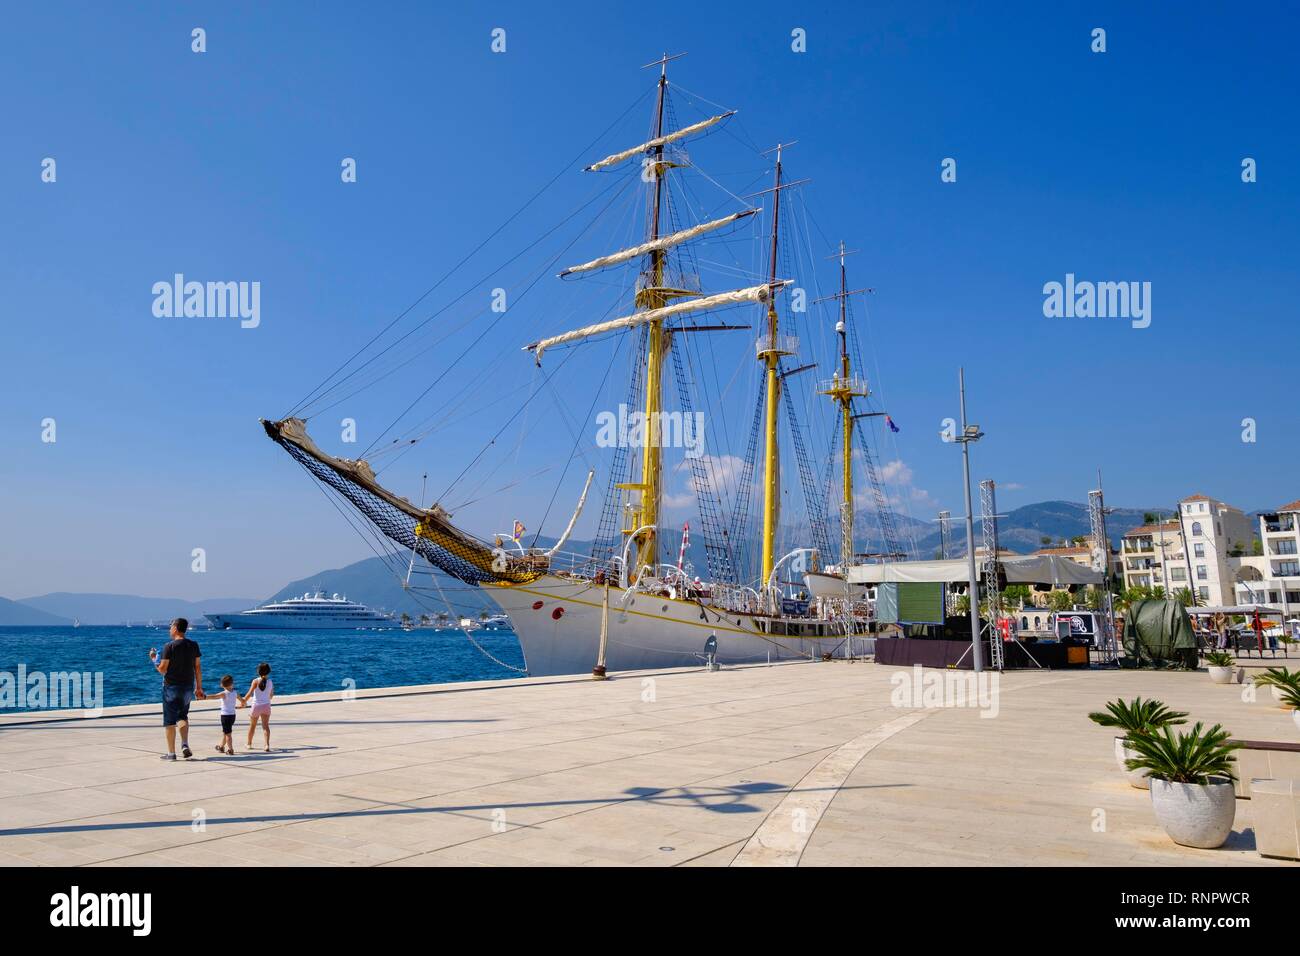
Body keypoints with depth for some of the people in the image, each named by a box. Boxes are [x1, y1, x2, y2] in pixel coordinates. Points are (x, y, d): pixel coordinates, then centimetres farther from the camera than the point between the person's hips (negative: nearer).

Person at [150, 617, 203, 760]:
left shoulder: (169, 646, -12)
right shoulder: (194, 645, 1)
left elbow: (162, 670, -10)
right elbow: (198, 667, 4)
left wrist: (154, 659, 8)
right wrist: (199, 687, 10)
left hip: (171, 687, -4)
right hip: (188, 687, 4)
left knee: (169, 721, 6)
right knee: (183, 716, 21)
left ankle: (171, 753, 9)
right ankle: (185, 745, 4)